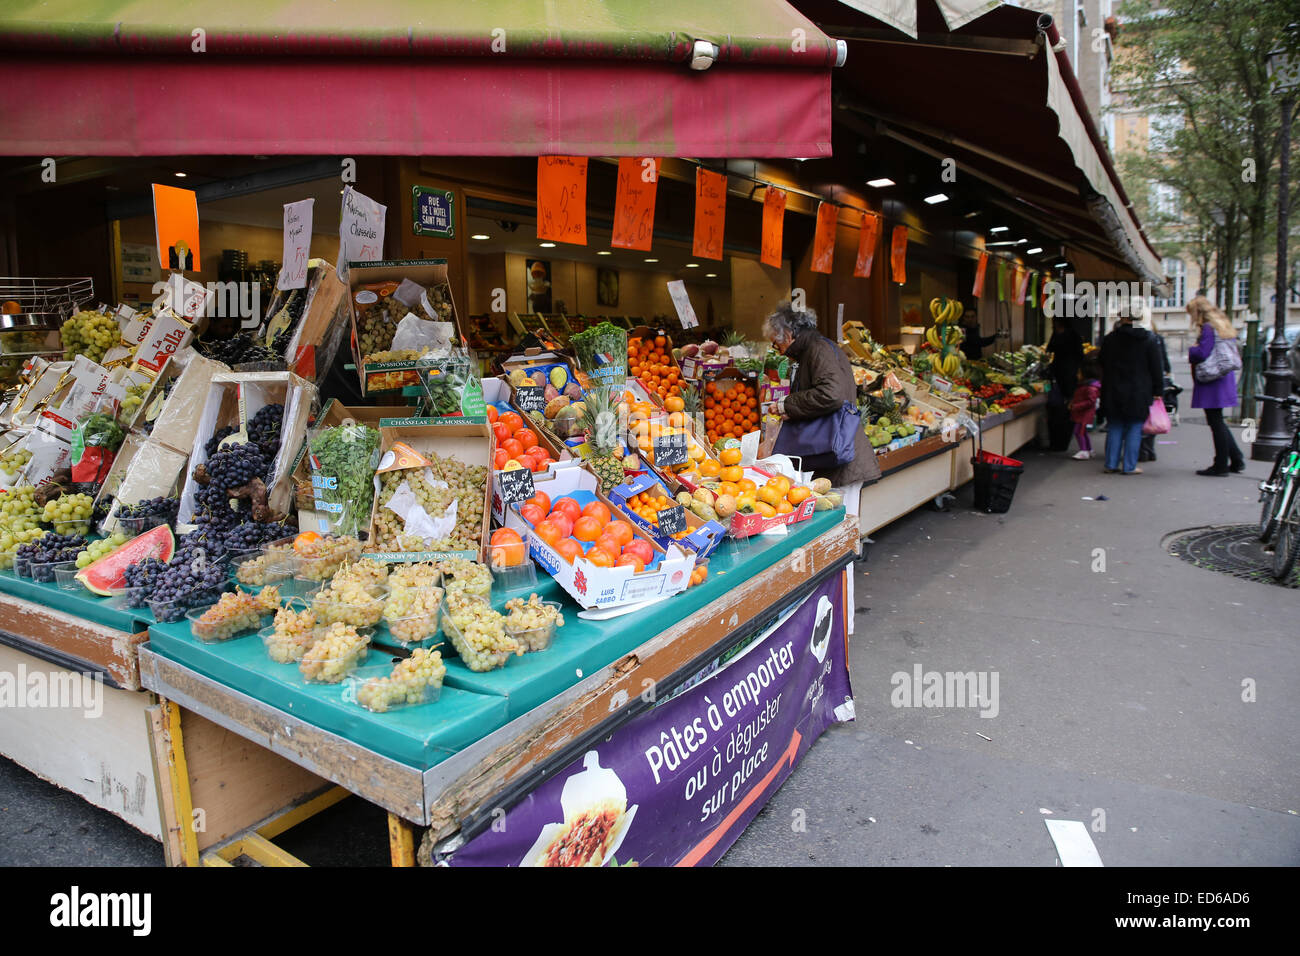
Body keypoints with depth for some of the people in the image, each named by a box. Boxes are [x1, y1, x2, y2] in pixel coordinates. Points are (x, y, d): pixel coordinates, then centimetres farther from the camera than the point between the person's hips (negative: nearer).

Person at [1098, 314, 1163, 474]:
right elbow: (1155, 368, -2)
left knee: (1115, 428, 10)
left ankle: (1111, 464, 10)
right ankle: (1129, 466, 4)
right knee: (1134, 428, 4)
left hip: (1113, 392, 2)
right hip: (1139, 393, -2)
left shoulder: (1109, 339, 0)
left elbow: (1103, 365, 9)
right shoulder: (1148, 339, -4)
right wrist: (1157, 390, 4)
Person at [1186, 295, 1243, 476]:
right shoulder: (1226, 327, 15)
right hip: (1225, 380, 9)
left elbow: (1203, 354, -22)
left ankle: (1221, 466, 2)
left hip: (1211, 383, -9)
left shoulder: (1208, 328, -14)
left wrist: (1191, 351, -1)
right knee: (1218, 422, 18)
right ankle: (1236, 459, 20)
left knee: (1215, 422, -3)